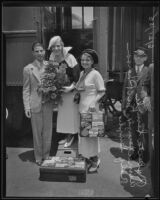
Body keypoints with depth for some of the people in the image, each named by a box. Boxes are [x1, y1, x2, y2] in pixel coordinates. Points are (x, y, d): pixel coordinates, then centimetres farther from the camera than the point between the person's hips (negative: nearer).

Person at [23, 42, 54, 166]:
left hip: (48, 103, 2)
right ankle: (38, 157, 26)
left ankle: (46, 155, 29)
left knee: (48, 131, 11)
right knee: (37, 132, 9)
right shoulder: (28, 69, -3)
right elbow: (26, 89, -1)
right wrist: (27, 107, -5)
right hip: (35, 104, -2)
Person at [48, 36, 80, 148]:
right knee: (62, 113, 12)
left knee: (71, 113, 3)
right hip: (59, 91, 6)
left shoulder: (69, 58, -16)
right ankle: (67, 136, 26)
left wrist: (71, 87, -25)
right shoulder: (52, 59, 1)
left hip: (70, 90, -6)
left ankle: (71, 136, 20)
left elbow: (77, 75, -16)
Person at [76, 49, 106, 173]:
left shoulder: (95, 74, -10)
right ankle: (87, 157, 27)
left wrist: (94, 102, -22)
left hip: (91, 106, -7)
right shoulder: (82, 73, 11)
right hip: (82, 105, 7)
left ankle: (95, 160, 17)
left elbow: (102, 91, -12)